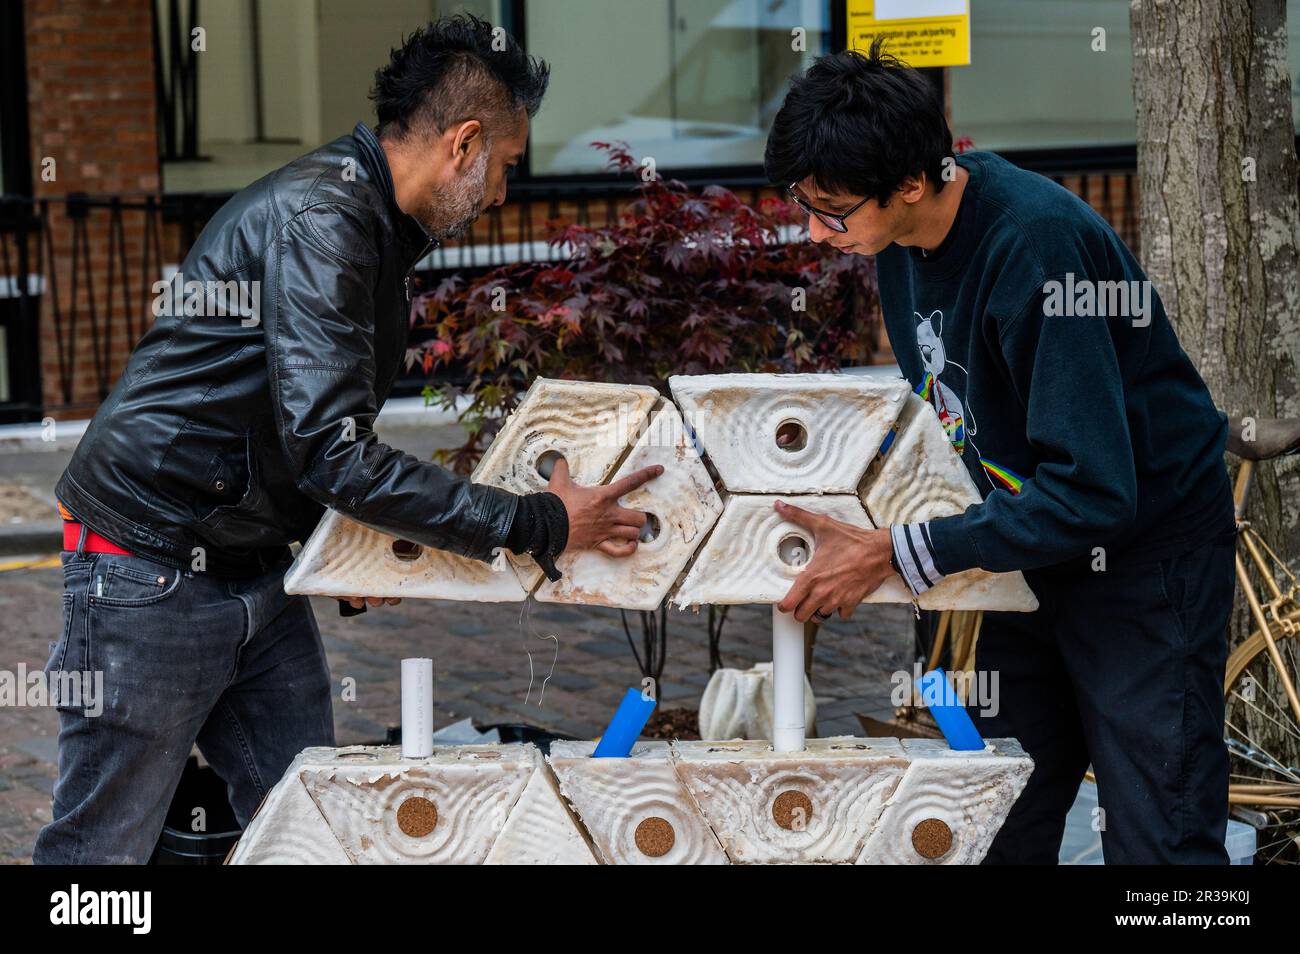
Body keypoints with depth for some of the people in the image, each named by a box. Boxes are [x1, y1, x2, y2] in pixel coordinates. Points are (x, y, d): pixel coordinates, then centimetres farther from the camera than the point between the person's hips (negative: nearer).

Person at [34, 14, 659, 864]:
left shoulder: (379, 227, 12)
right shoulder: (317, 219, -21)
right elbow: (331, 450, -28)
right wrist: (539, 526, -24)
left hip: (255, 570, 10)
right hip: (152, 567, -10)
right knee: (103, 847, -1)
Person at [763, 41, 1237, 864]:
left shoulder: (1036, 246, -30)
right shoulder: (904, 237, -3)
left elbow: (1092, 492, -32)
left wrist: (889, 555, -29)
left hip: (1146, 542, -8)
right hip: (1036, 542, 8)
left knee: (1157, 840, -7)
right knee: (1003, 826, 10)